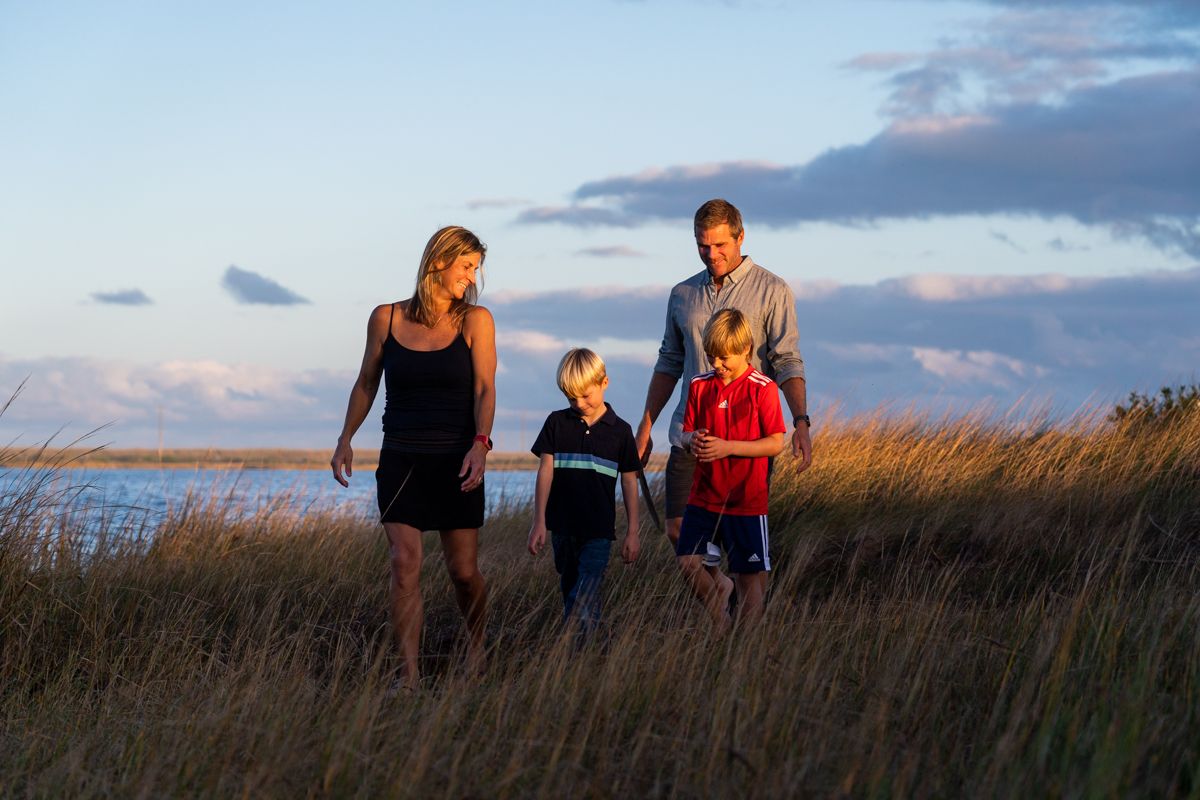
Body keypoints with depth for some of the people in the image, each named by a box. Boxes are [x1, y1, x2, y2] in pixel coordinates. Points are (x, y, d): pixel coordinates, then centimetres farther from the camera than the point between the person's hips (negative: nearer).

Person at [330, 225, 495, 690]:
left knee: (464, 571, 5)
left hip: (455, 462, 0)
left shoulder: (475, 321, -1)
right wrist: (345, 440, 10)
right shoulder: (386, 319, 3)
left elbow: (484, 390, -7)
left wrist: (480, 444, -22)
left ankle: (476, 646, 33)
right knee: (405, 565, -11)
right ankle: (409, 674, -12)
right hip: (400, 460, 1)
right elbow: (366, 383, 14)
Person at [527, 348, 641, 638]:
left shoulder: (619, 430, 2)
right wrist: (539, 522, -3)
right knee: (569, 591, 10)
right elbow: (545, 471, 2)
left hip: (599, 530, -3)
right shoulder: (557, 423, 4)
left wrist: (632, 532, 5)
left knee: (584, 603, -13)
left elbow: (629, 482, 6)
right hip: (563, 527, 3)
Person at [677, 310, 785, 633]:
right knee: (688, 562, -5)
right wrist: (692, 440, -14)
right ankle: (717, 610, 23)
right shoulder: (700, 386, 4)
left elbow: (775, 444, -12)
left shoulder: (762, 389, -10)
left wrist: (728, 447, -22)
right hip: (704, 496, 4)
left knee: (750, 575, 4)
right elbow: (686, 433, 11)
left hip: (746, 500, -4)